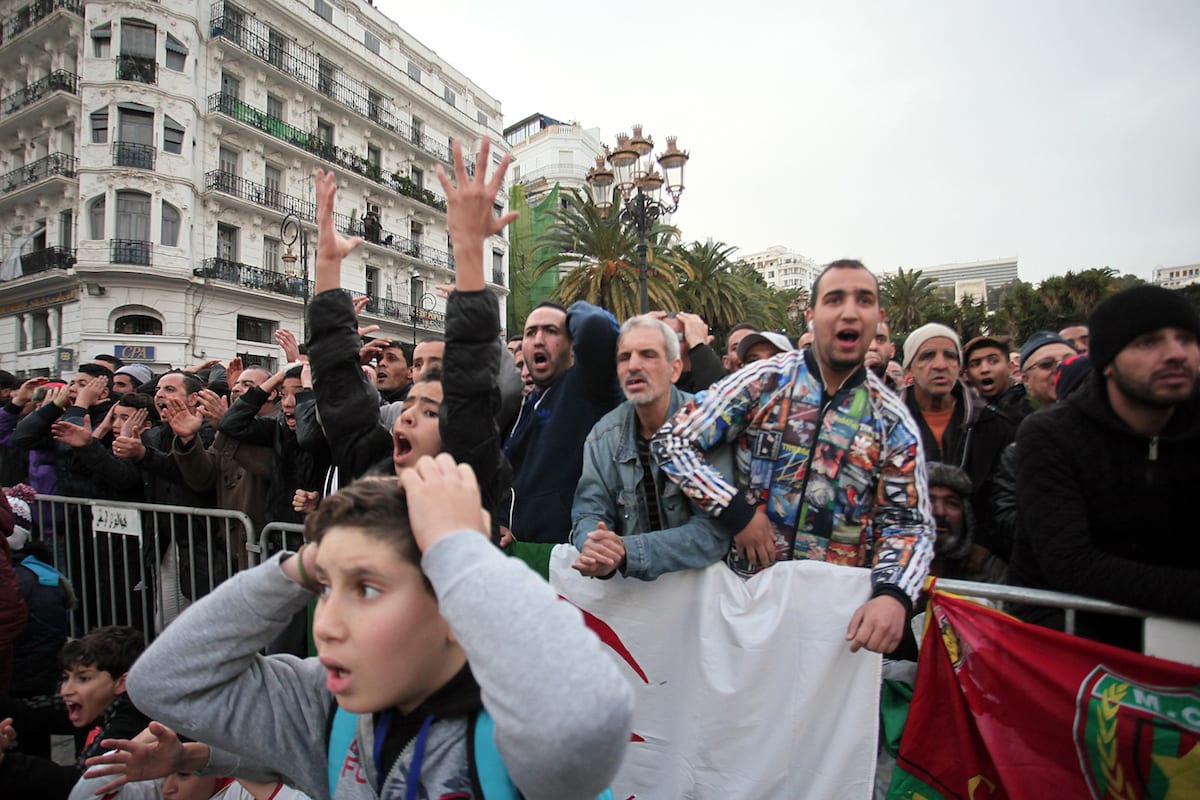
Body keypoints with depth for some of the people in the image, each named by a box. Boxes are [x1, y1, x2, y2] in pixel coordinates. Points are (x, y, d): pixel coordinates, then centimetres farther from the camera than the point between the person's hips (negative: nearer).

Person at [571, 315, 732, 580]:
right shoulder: (603, 436, 0)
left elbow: (714, 530, -17)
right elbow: (588, 513, -1)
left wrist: (629, 553, -29)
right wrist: (593, 548, -24)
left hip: (698, 580, -2)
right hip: (628, 588, 3)